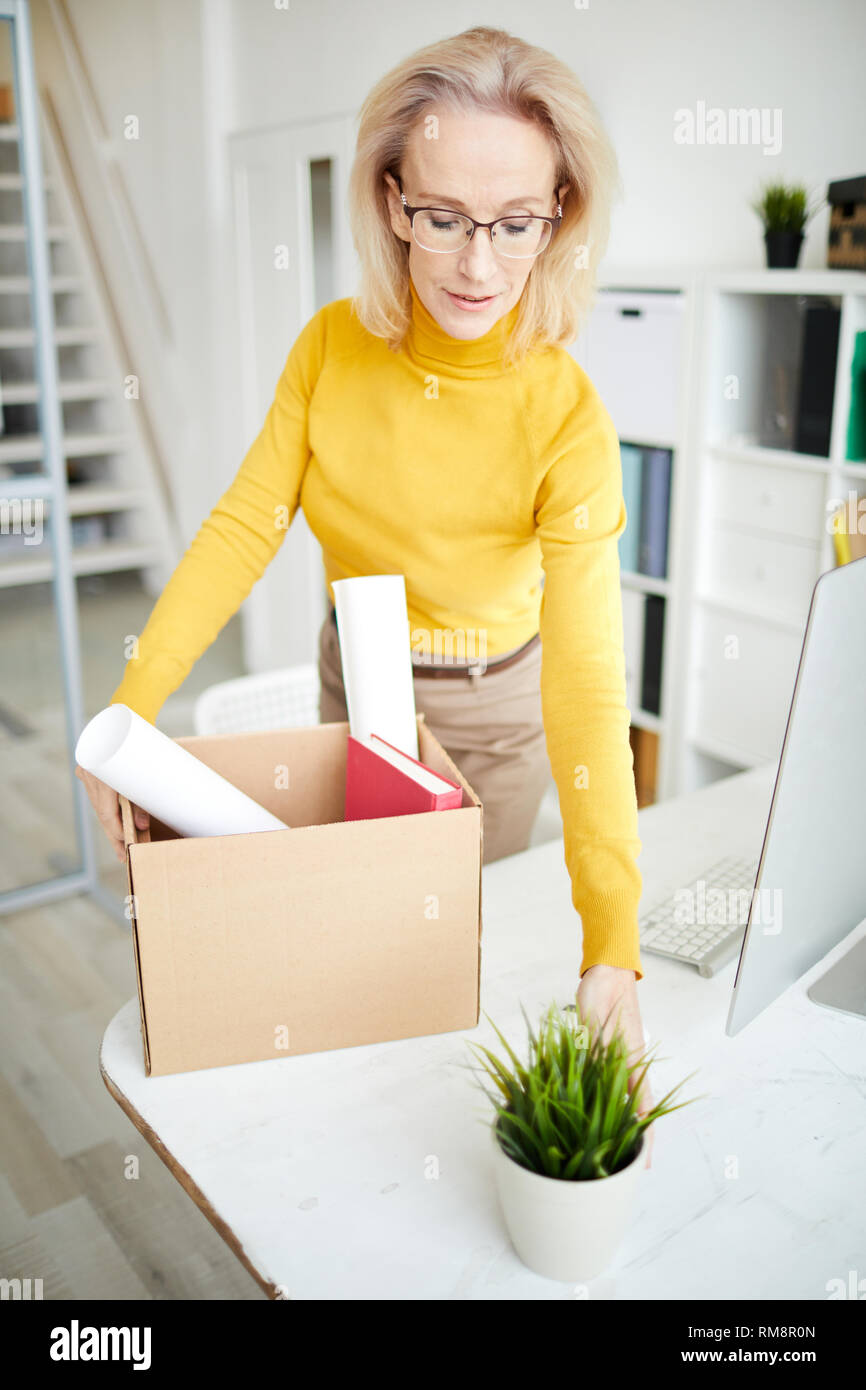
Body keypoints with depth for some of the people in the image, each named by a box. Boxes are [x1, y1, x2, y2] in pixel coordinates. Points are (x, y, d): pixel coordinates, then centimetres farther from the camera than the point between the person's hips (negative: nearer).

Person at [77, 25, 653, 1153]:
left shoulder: (564, 414, -28)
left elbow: (586, 677, -32)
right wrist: (128, 707, -27)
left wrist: (613, 945, -37)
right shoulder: (331, 347, -16)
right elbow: (244, 528, -16)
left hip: (491, 709, -4)